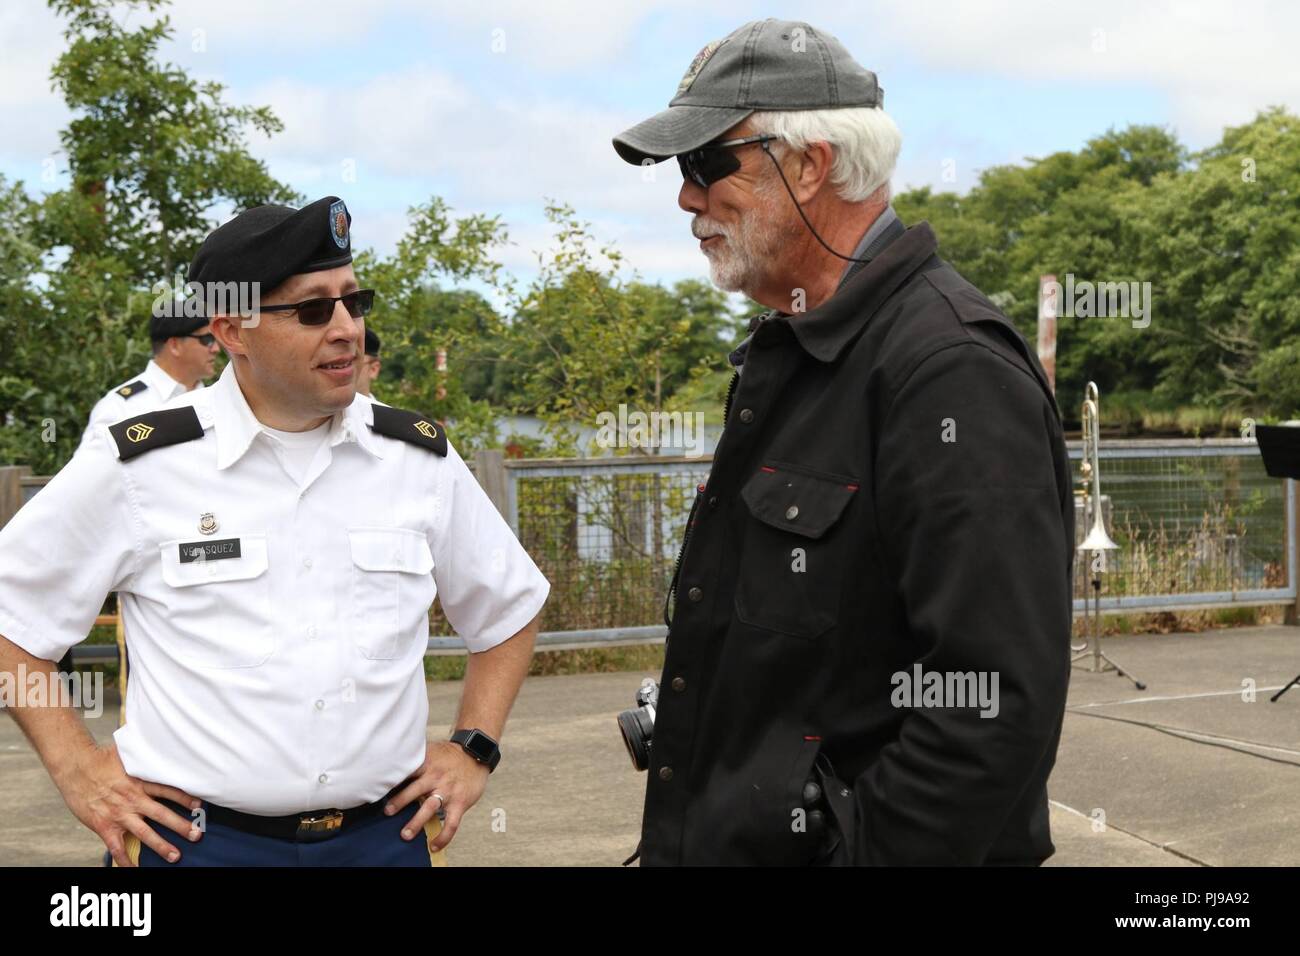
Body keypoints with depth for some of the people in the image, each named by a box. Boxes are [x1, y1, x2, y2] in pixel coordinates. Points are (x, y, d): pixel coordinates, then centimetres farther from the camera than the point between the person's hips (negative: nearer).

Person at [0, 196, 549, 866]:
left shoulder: (422, 459, 2)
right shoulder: (138, 467, -6)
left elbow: (510, 606, 17)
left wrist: (474, 750, 8)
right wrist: (77, 768, -2)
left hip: (386, 835, 3)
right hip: (197, 838, -2)